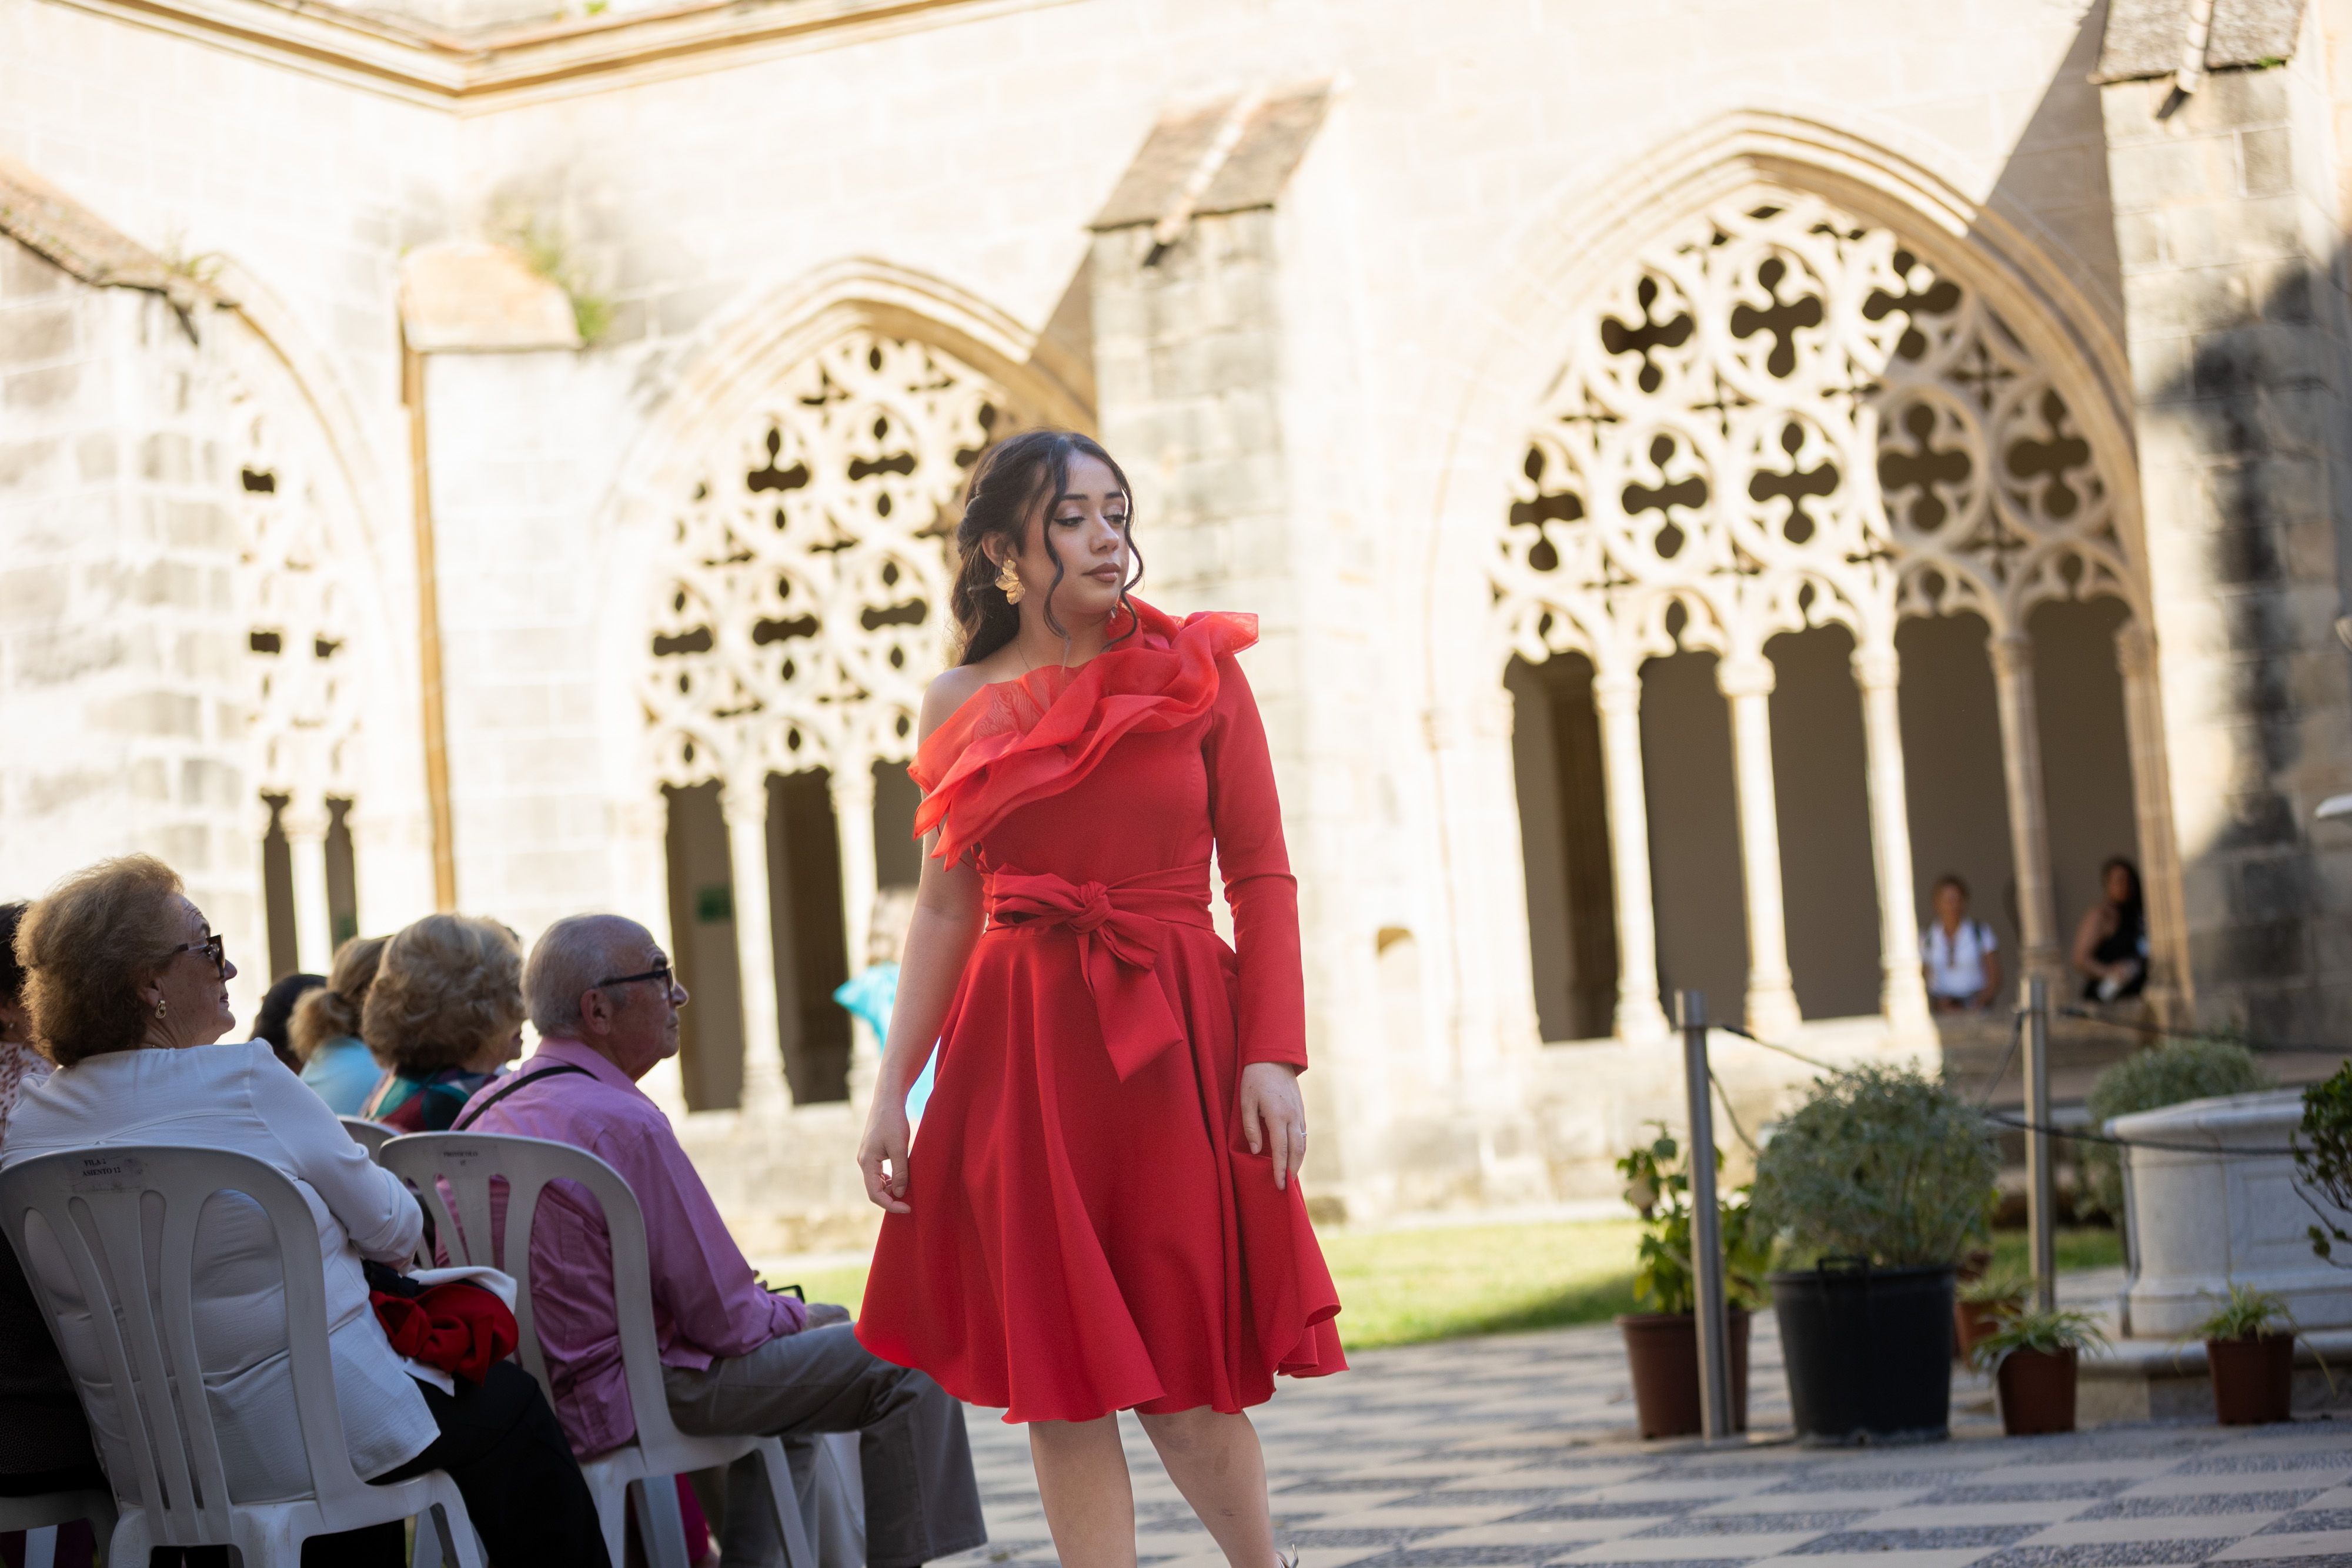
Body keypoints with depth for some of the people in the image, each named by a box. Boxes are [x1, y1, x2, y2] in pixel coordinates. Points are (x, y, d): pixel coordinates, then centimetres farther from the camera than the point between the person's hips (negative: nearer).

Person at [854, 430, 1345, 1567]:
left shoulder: (1197, 671, 4)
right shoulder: (962, 705, 8)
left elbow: (1262, 877, 1)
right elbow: (946, 908, 9)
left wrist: (1274, 1053, -8)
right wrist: (892, 1086, 3)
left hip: (1174, 1046, -2)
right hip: (1020, 1053, 2)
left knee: (1183, 1376, 0)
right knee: (1059, 1376, 2)